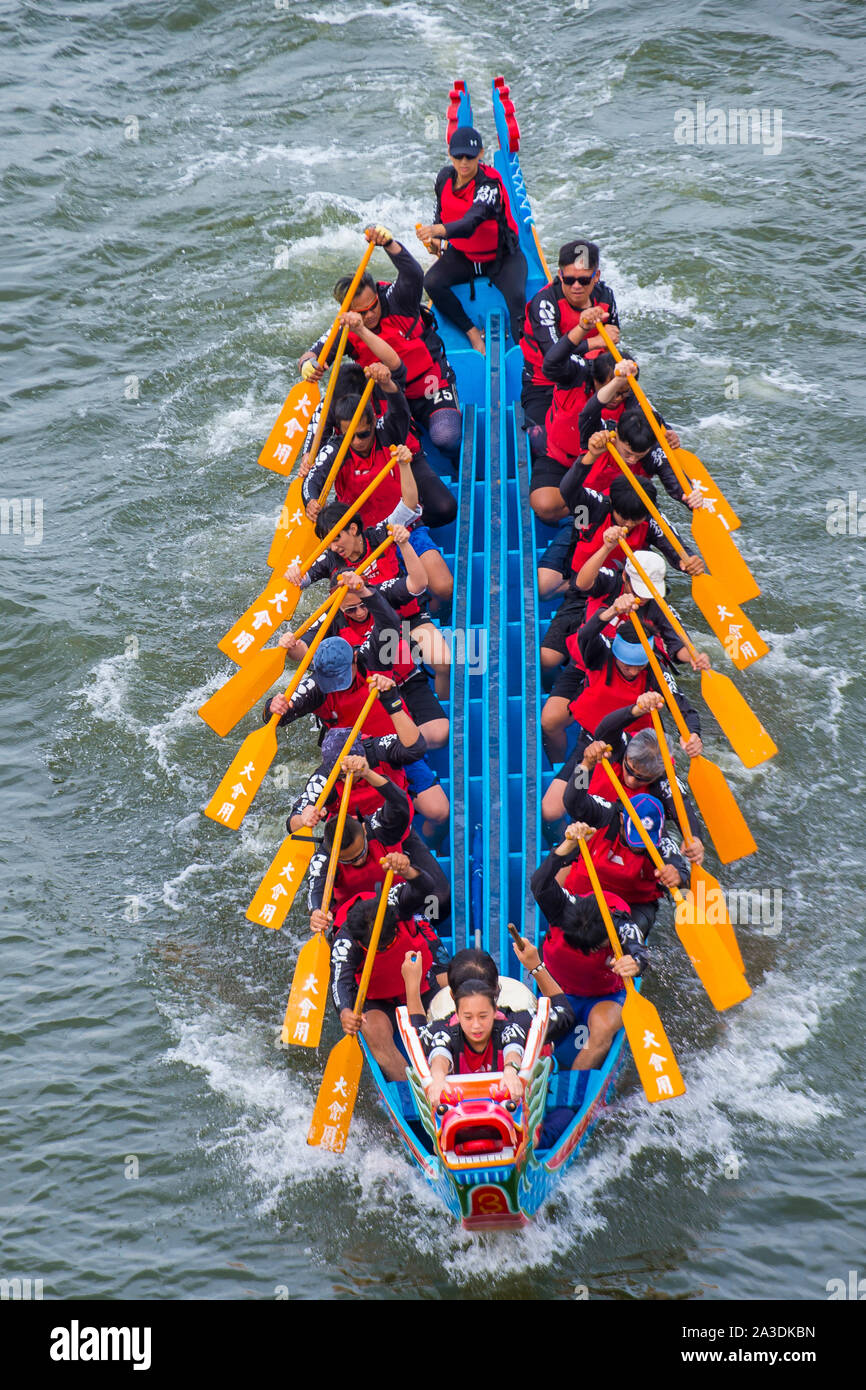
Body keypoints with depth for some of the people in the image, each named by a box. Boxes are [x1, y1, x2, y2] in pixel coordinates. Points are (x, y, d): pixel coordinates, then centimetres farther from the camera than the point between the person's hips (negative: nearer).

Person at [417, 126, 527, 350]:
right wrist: (435, 237, -2)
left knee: (516, 297, -31)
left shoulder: (489, 184, -26)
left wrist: (441, 230, -61)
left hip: (501, 256, -5)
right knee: (431, 282, -22)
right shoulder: (445, 177, -5)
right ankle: (473, 334, -14)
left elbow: (472, 222, -43)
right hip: (462, 254, 5)